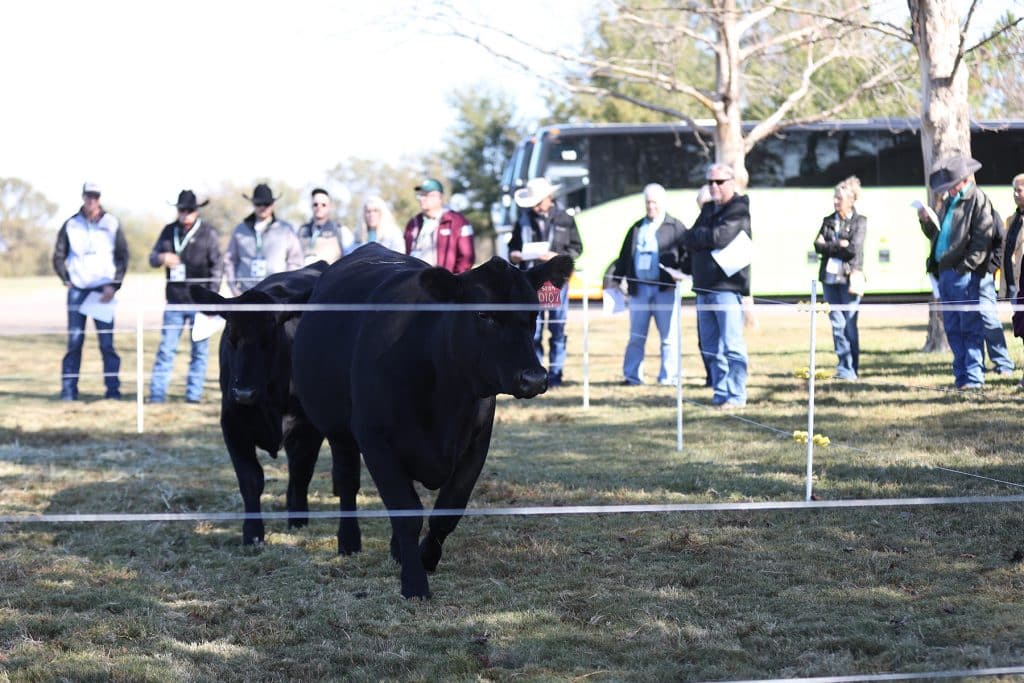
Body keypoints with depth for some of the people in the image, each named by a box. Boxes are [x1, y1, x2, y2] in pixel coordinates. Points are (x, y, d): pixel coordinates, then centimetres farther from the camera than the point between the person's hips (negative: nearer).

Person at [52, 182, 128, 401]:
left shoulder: (111, 224, 3)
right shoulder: (71, 225, 5)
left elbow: (123, 256, 4)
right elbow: (58, 257, 11)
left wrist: (113, 285, -5)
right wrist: (67, 280, -1)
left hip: (103, 290, -1)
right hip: (77, 289, 1)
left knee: (107, 342, -4)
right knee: (74, 340, -3)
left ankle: (113, 388, -1)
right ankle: (69, 389, 0)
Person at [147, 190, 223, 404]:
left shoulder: (209, 233, 0)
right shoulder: (169, 231, 9)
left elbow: (217, 267, 0)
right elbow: (152, 257, 12)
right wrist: (162, 258, -14)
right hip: (175, 301, 2)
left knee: (200, 350, 2)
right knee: (166, 348, 0)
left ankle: (194, 393, 7)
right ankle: (157, 393, 1)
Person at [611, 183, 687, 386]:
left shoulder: (676, 227, 5)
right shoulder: (636, 228, 18)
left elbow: (688, 253, 1)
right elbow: (625, 255, 18)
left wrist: (681, 272, -15)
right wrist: (618, 277, 9)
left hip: (665, 289, -4)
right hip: (639, 288, 4)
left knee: (668, 335, -2)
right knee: (636, 336, 4)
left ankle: (668, 377, 2)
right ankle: (632, 376, 8)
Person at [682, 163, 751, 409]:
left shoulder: (739, 209, -4)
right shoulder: (707, 209, 20)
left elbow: (720, 237, -18)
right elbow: (687, 240, 13)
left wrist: (695, 236, -2)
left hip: (728, 285, -8)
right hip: (704, 286, 8)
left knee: (732, 345, -9)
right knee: (711, 347, 9)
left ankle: (736, 396, -7)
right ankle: (720, 394, 14)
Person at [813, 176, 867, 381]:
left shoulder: (859, 222, 1)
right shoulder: (828, 221, 14)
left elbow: (853, 249, -11)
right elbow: (818, 246, 2)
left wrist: (829, 246, -5)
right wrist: (839, 246, -10)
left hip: (849, 277, -4)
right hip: (830, 277, 4)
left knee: (849, 324, -5)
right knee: (837, 324, 2)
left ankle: (850, 369, 1)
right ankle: (844, 366, 7)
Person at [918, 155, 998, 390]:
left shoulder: (978, 200, -5)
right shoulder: (949, 202, 20)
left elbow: (983, 238, -13)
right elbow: (938, 235, 26)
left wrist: (966, 267, -18)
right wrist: (926, 221, 7)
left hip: (965, 275, -9)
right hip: (945, 273, 9)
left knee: (970, 327, -7)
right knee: (952, 328, 9)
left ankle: (974, 377, -5)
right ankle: (961, 376, 14)